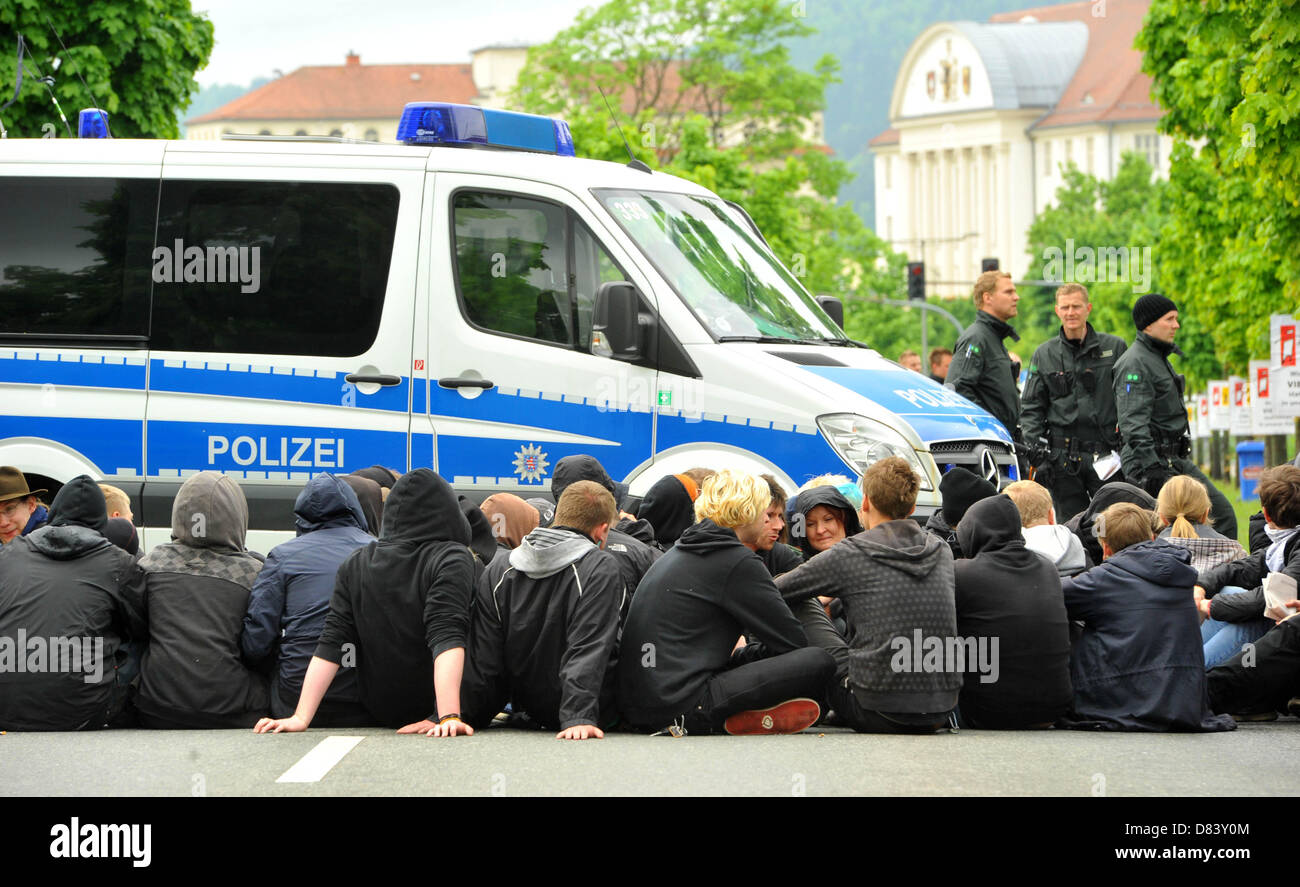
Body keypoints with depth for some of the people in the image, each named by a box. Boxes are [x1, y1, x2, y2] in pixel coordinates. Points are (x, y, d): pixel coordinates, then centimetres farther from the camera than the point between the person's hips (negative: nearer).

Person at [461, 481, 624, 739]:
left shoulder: (499, 572, 0)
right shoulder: (601, 568, -14)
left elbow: (482, 660, -2)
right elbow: (588, 649, -22)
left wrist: (462, 716, 0)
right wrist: (578, 717, -26)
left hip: (534, 709, 6)